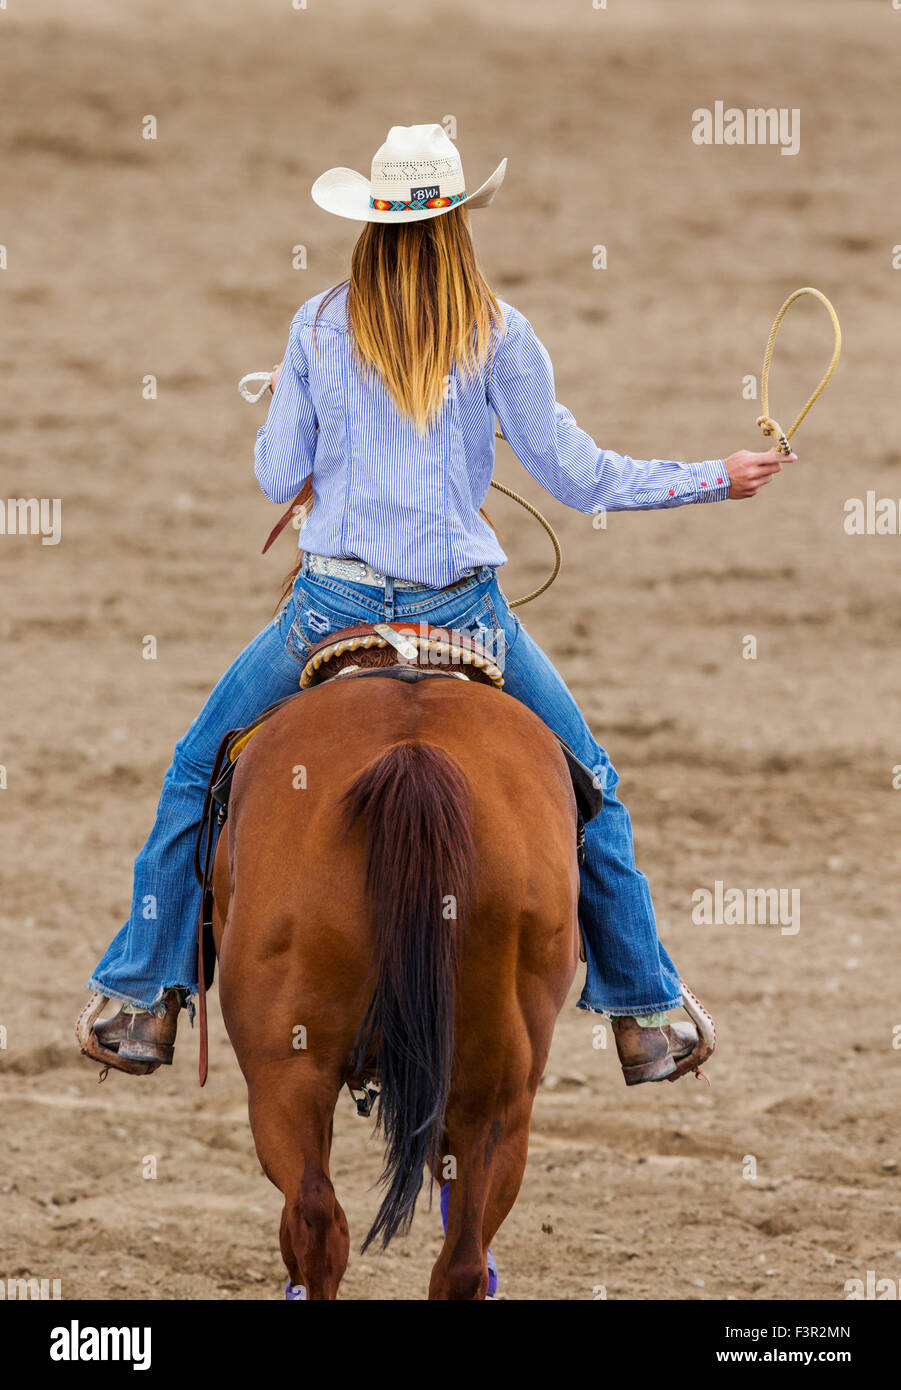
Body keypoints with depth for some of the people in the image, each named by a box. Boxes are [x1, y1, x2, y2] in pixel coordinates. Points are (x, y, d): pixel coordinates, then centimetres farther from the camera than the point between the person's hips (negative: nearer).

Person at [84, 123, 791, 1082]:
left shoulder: (318, 328, 0)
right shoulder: (497, 334, -5)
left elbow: (278, 478, 5)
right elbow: (575, 477, -1)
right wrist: (719, 479, 8)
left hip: (333, 604, 1)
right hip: (461, 608, -1)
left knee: (198, 769, 20)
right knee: (587, 784, 18)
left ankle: (148, 1000, 16)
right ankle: (643, 1015, 19)